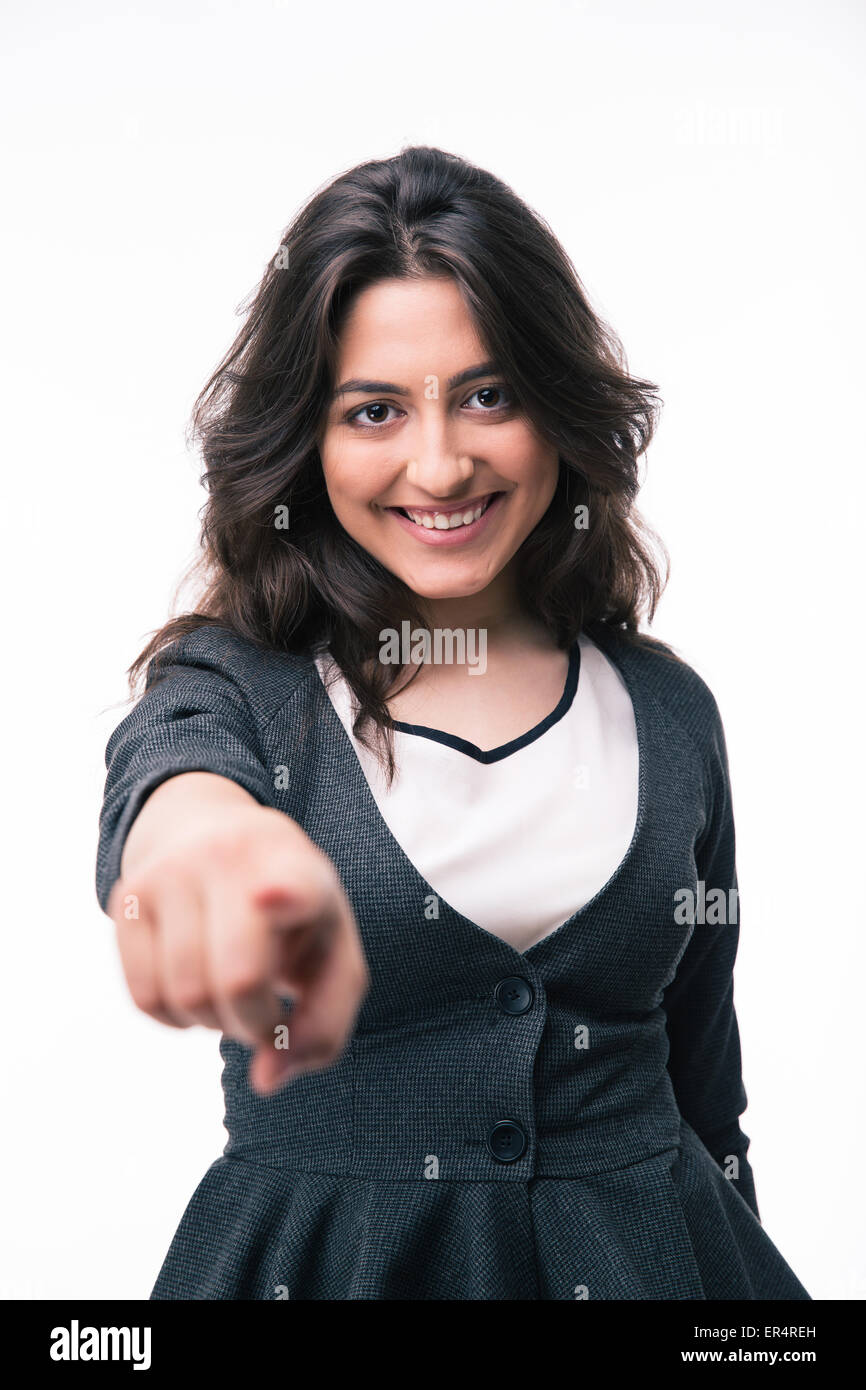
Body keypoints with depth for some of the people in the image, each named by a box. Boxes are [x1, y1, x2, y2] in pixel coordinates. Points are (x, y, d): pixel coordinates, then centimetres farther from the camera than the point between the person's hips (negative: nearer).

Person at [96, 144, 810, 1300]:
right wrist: (199, 824, -54)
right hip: (317, 1254, -1)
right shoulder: (233, 685, -8)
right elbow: (164, 770, -33)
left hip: (643, 1252, 2)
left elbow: (704, 1079, 6)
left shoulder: (668, 712, -1)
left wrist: (741, 1266, 9)